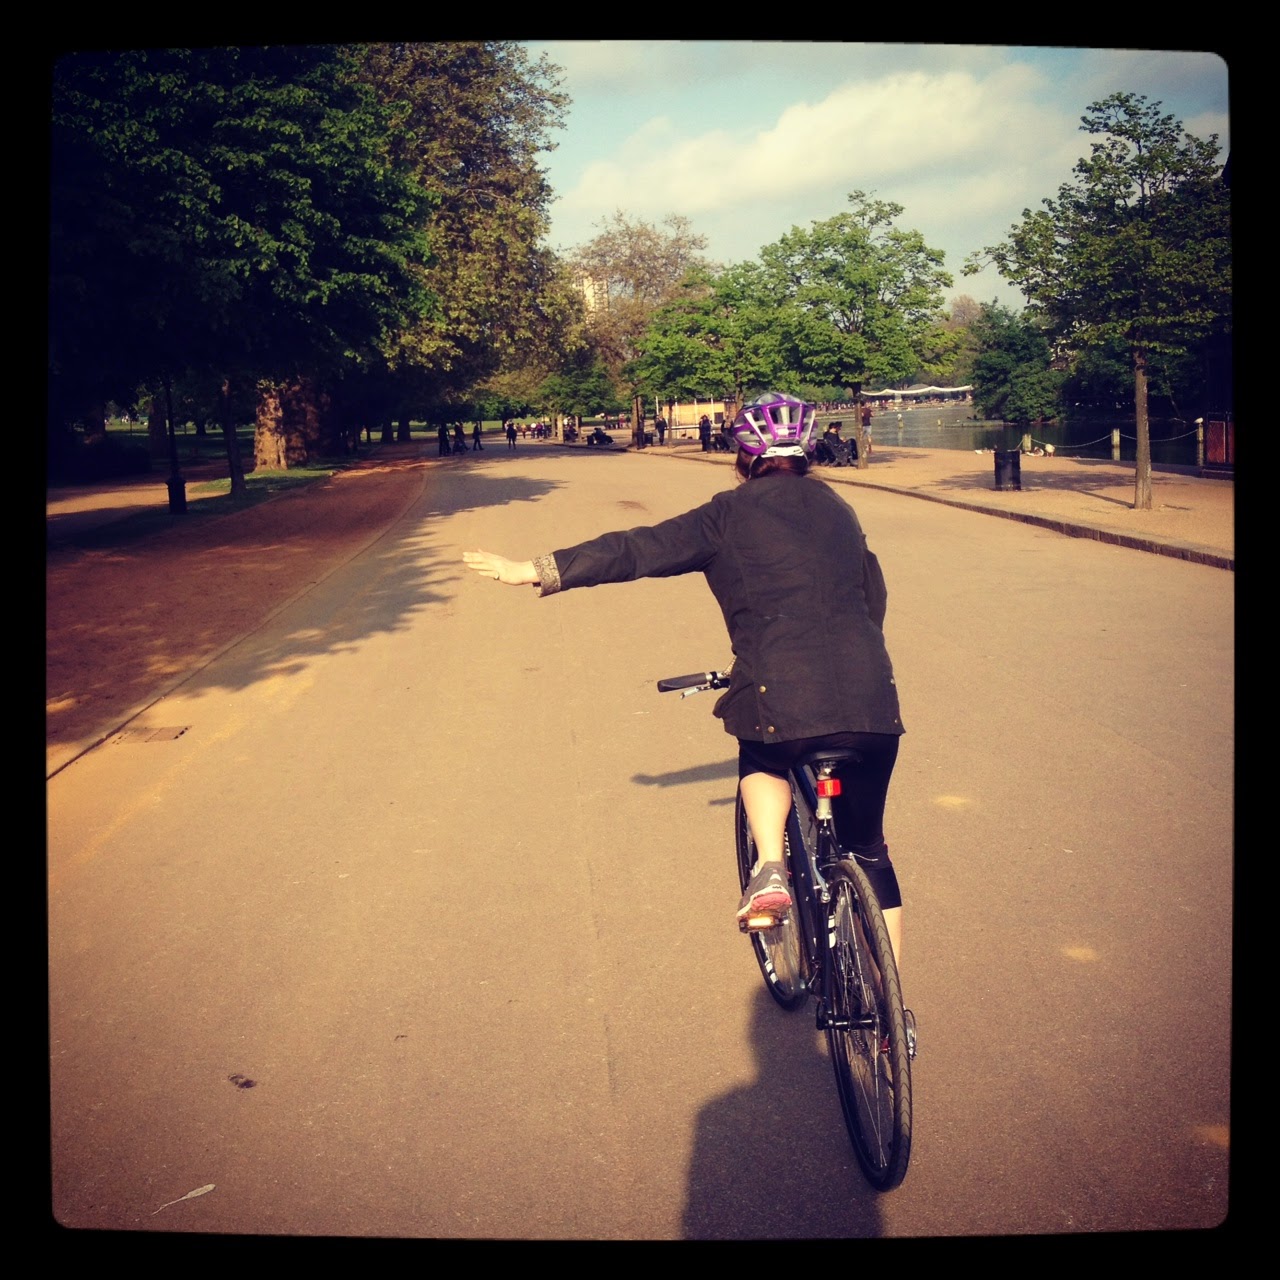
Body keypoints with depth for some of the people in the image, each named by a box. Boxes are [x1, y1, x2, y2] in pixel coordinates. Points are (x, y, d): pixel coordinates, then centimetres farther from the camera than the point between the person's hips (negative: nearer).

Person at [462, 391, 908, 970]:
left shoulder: (730, 514, 7)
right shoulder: (837, 508, 20)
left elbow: (636, 550, 3)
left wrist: (535, 570, 5)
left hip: (781, 695, -3)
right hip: (871, 701, 4)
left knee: (763, 764, 33)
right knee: (868, 850, 19)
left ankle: (769, 867, 9)